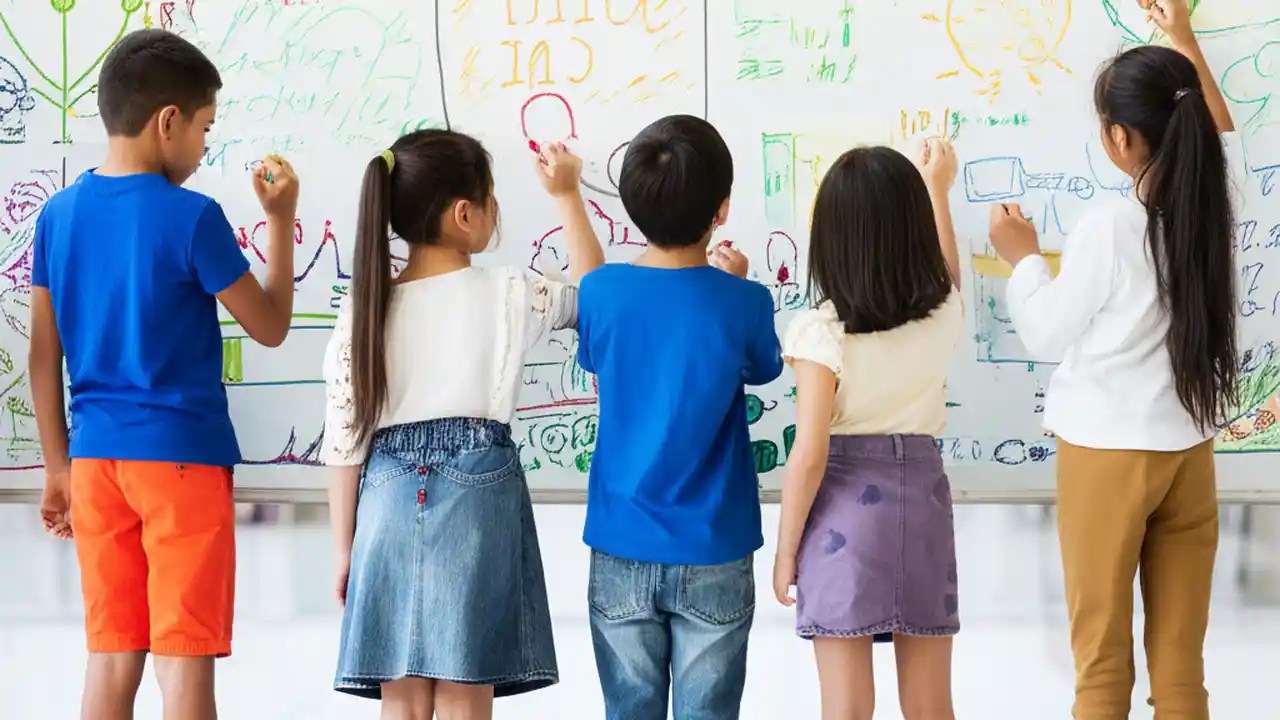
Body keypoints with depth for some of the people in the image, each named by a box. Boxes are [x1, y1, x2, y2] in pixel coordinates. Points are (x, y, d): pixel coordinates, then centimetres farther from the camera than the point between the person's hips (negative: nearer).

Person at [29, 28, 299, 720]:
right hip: (182, 454, -5)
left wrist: (58, 468, 16)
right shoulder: (191, 218, -12)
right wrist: (281, 221, 7)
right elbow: (270, 326, -2)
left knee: (111, 657, 9)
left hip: (96, 457, 6)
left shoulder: (59, 214, 5)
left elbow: (43, 355, 9)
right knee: (185, 657, -1)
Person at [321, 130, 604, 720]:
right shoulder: (508, 295, -4)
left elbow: (345, 440, 2)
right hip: (477, 499, -2)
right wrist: (567, 197, 19)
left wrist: (344, 548, 11)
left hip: (390, 501, 2)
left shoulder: (365, 310, 1)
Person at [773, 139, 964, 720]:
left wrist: (786, 549, -4)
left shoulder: (822, 332, -15)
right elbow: (945, 274, 24)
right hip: (922, 502, 4)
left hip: (844, 516, -4)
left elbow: (810, 455, -15)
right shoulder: (943, 316, -2)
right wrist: (937, 190, 38)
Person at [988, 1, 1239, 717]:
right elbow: (1224, 139, 22)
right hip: (1189, 455, 5)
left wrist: (1024, 258, 8)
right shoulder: (1213, 210, -2)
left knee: (1103, 659, 4)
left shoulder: (1107, 230, -17)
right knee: (1181, 662, 8)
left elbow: (1048, 336, -6)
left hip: (1110, 455, -5)